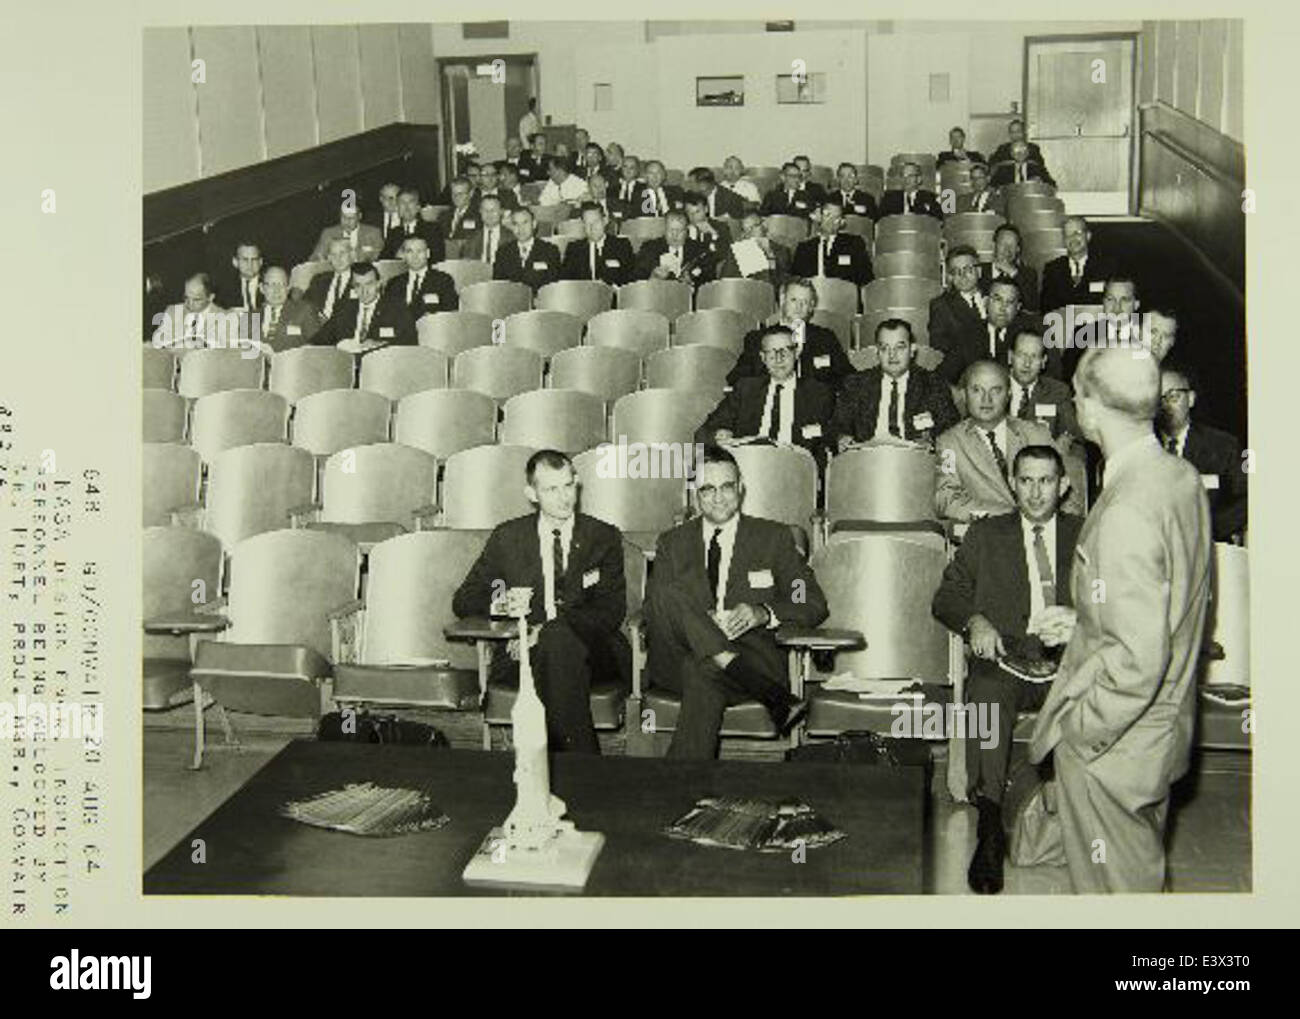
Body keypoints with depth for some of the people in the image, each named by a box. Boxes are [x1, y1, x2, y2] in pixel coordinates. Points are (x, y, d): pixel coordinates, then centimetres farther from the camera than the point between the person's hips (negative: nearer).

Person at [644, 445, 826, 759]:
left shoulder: (773, 537, 14)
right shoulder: (673, 543, 19)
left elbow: (814, 605, 8)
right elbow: (652, 608, 9)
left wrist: (763, 614, -13)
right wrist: (700, 620, -13)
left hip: (751, 658, -3)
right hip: (678, 660, 3)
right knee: (669, 594, -31)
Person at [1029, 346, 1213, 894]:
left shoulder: (1124, 516, -31)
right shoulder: (1182, 476, -2)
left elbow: (1138, 659, -31)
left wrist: (1080, 730, -18)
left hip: (1112, 746, -9)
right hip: (1167, 721, 9)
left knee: (1113, 883, 10)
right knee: (1144, 869, 27)